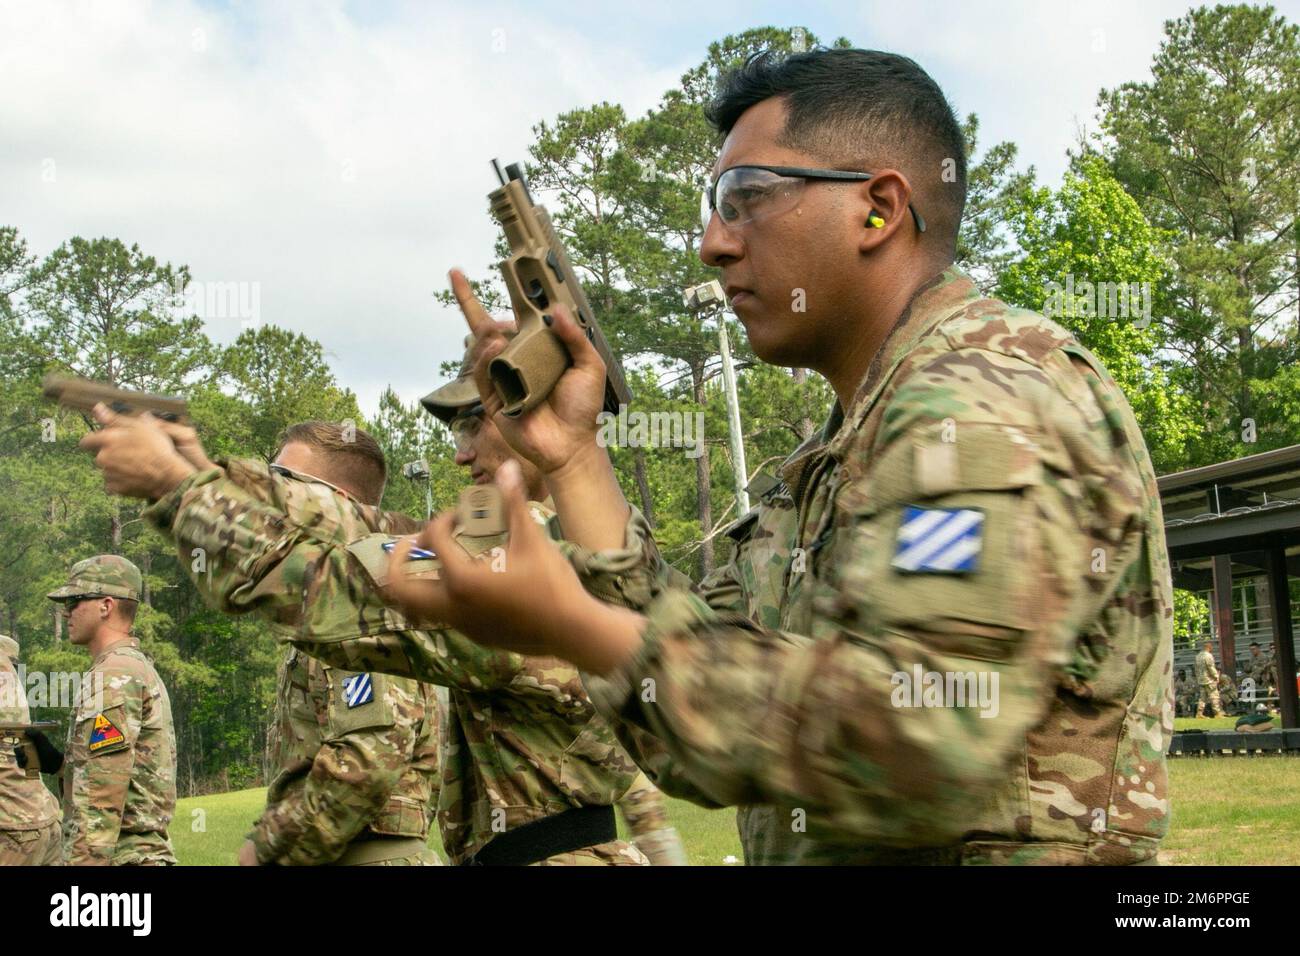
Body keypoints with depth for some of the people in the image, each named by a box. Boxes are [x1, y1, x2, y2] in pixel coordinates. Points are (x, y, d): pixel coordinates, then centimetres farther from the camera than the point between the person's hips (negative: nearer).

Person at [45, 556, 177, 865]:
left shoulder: (112, 677, -13)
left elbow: (104, 790, -20)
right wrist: (61, 763, 10)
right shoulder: (141, 668, 19)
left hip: (119, 856, -10)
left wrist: (85, 860, -21)